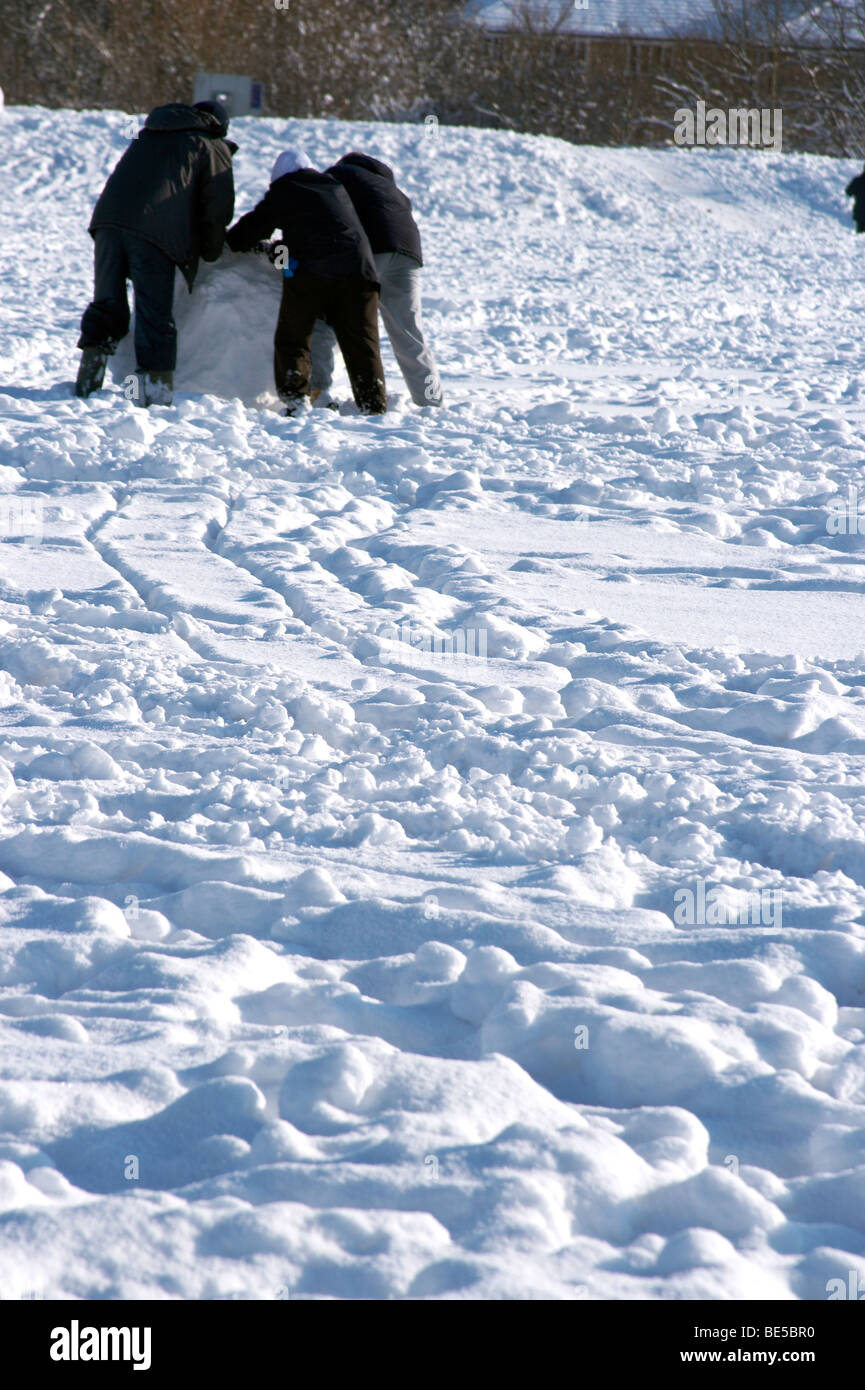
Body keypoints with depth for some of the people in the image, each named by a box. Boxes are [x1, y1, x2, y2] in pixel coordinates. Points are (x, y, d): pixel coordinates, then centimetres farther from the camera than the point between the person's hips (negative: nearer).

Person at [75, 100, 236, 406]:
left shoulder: (149, 134, 31)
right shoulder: (213, 148, 14)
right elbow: (217, 208, 7)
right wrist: (211, 252, 19)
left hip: (108, 219, 5)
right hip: (154, 229, -5)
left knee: (106, 304, 12)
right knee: (155, 315, -3)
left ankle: (88, 380, 1)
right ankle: (156, 390, -9)